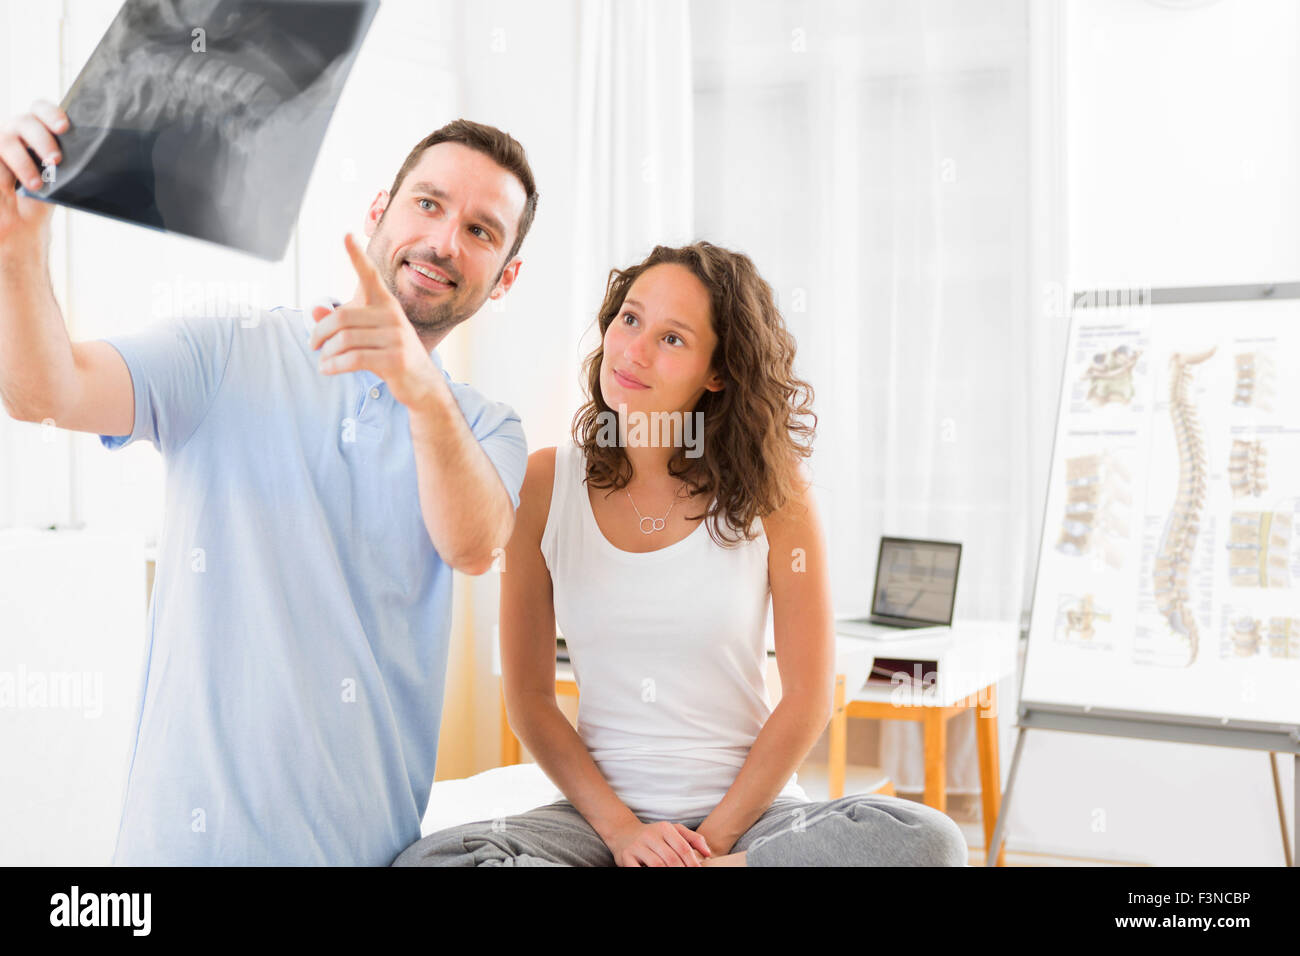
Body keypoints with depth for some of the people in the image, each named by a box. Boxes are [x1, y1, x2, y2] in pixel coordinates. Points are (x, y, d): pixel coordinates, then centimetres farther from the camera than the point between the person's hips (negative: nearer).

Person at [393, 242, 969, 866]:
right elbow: (528, 696, 0)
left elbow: (808, 697, -3)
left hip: (749, 808, -1)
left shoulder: (771, 491, -4)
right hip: (602, 809, 1)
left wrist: (713, 834, -10)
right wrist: (619, 828, -10)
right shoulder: (545, 483, -2)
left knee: (929, 842, -29)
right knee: (424, 859, -28)